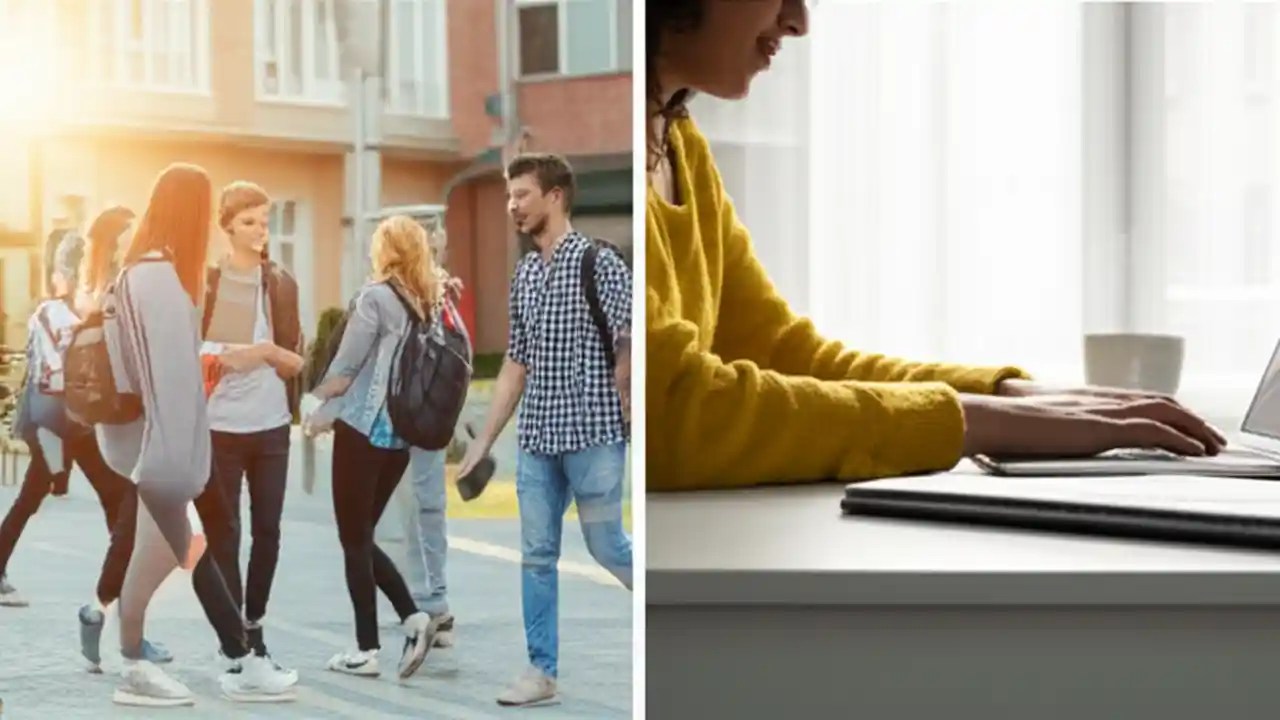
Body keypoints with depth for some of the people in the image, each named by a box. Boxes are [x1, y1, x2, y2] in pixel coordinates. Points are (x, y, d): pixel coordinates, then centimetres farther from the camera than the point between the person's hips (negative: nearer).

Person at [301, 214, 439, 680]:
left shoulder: (376, 297, -10)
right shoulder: (431, 303, 7)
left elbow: (344, 369, -8)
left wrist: (316, 408, 8)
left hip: (363, 430, -6)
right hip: (403, 435, 6)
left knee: (354, 540, 3)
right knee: (363, 536, 17)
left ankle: (366, 651, 4)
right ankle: (413, 618, 2)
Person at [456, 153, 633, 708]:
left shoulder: (600, 264, -8)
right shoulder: (523, 273, 11)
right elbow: (515, 364, 15)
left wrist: (634, 420, -16)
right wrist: (484, 440, 14)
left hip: (593, 434, -6)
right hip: (537, 438, 6)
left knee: (607, 548, 1)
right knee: (536, 555, 5)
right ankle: (542, 671, 12)